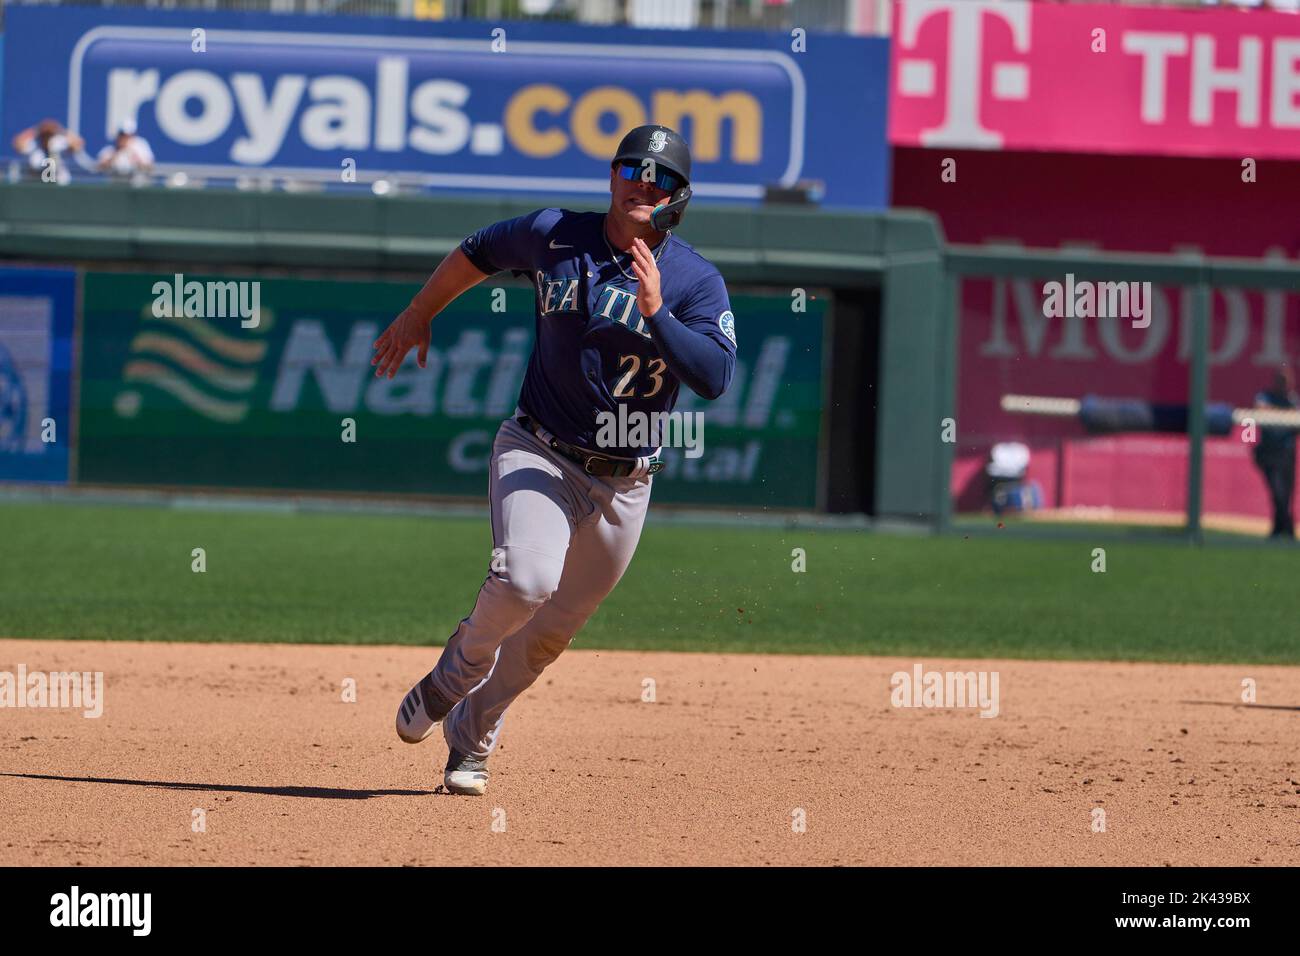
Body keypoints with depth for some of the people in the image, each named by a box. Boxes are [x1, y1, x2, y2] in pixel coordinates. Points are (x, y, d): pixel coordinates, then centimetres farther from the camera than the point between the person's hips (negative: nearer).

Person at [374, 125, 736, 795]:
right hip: (539, 455, -1)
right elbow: (479, 251, 16)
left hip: (624, 482, 2)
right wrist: (417, 317, 23)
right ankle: (461, 665, 4)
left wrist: (656, 313, -31)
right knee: (525, 581, -27)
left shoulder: (697, 282, -7)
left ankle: (471, 735, 32)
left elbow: (715, 377, -21)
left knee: (552, 630, 10)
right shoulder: (553, 236, -3)